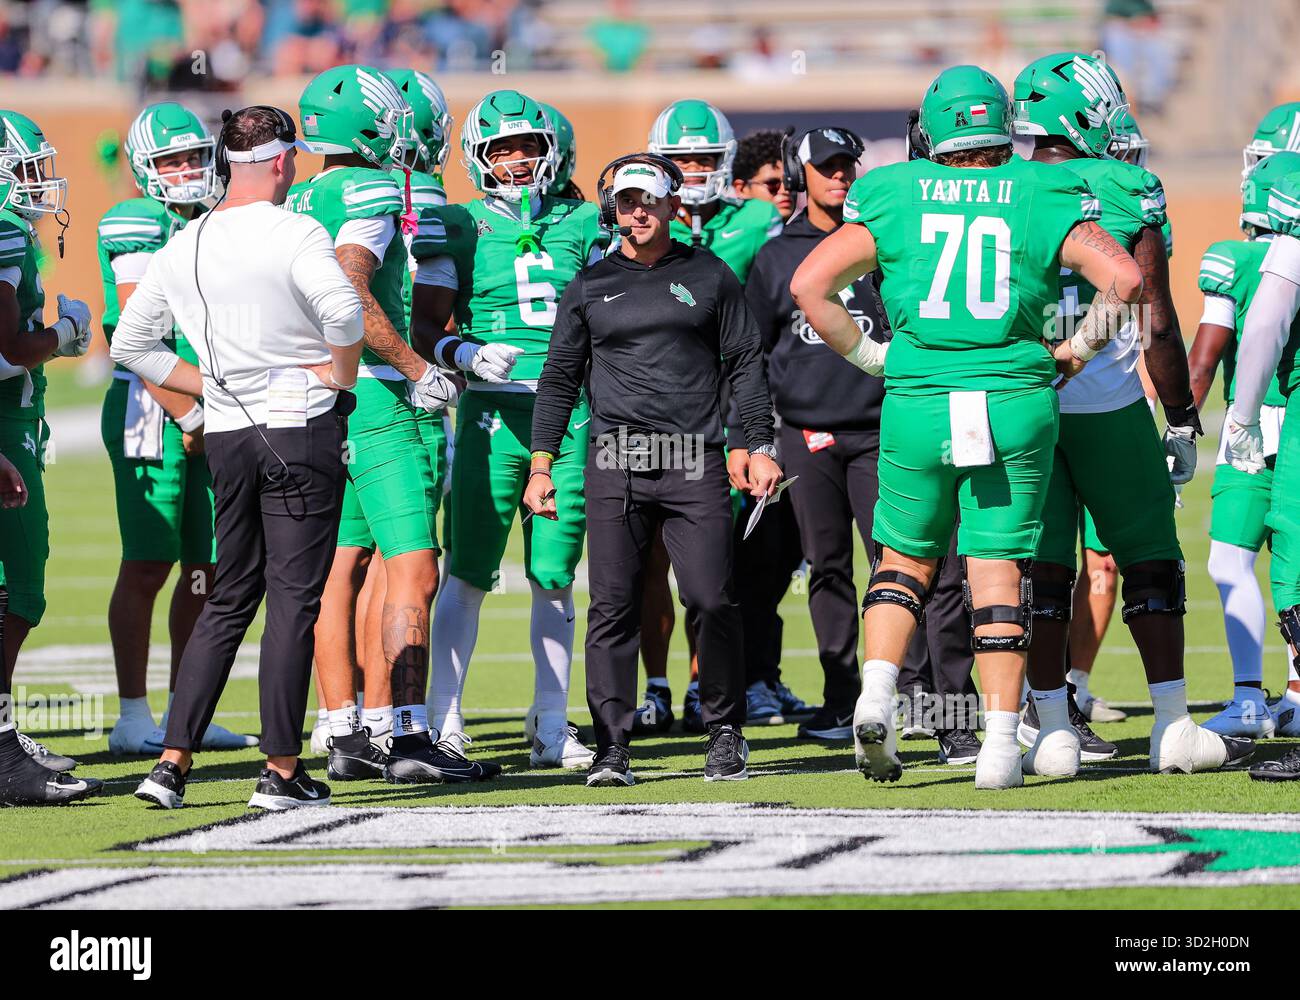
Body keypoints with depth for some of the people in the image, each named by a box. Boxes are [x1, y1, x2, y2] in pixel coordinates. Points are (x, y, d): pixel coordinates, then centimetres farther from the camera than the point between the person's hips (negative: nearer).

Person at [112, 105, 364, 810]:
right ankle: (281, 771, 0)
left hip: (226, 435, 6)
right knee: (293, 597, 0)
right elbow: (342, 308, -29)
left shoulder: (181, 248, 8)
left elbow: (130, 343, 16)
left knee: (228, 599, 14)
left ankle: (173, 759, 7)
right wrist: (339, 375, -12)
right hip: (301, 430, -6)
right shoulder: (294, 235, -11)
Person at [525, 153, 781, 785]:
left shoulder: (709, 278, 10)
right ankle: (612, 746, 1)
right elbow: (560, 379, 14)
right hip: (615, 464, 1)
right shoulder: (590, 288, 12)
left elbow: (745, 365, 13)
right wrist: (541, 465, 7)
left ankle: (725, 732, 9)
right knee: (613, 607, -3)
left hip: (694, 463, -1)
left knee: (711, 601, -6)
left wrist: (760, 446, 5)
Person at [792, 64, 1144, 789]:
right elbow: (1124, 278, -5)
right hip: (1015, 403, -1)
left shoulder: (893, 200, 4)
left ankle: (877, 696, -1)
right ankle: (1000, 743, -1)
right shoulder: (1042, 201, 2)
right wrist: (1079, 350, 8)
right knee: (999, 572, 4)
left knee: (905, 560, 18)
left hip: (917, 403, 1)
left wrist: (868, 355, 11)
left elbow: (809, 284, 1)